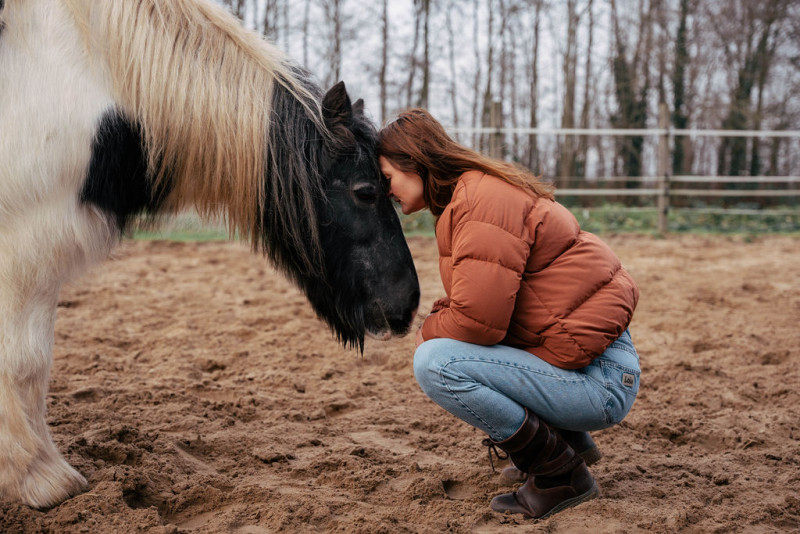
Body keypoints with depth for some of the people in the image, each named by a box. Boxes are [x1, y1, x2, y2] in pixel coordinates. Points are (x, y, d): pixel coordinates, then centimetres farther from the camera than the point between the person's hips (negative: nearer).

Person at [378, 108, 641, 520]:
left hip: (600, 384, -10)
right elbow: (479, 299, 20)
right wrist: (438, 319, 2)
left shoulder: (481, 201, -18)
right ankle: (568, 440, 21)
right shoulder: (474, 192, 14)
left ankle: (560, 472, -7)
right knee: (440, 341, 24)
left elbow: (478, 321, -24)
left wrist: (430, 331, -4)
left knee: (433, 363, -21)